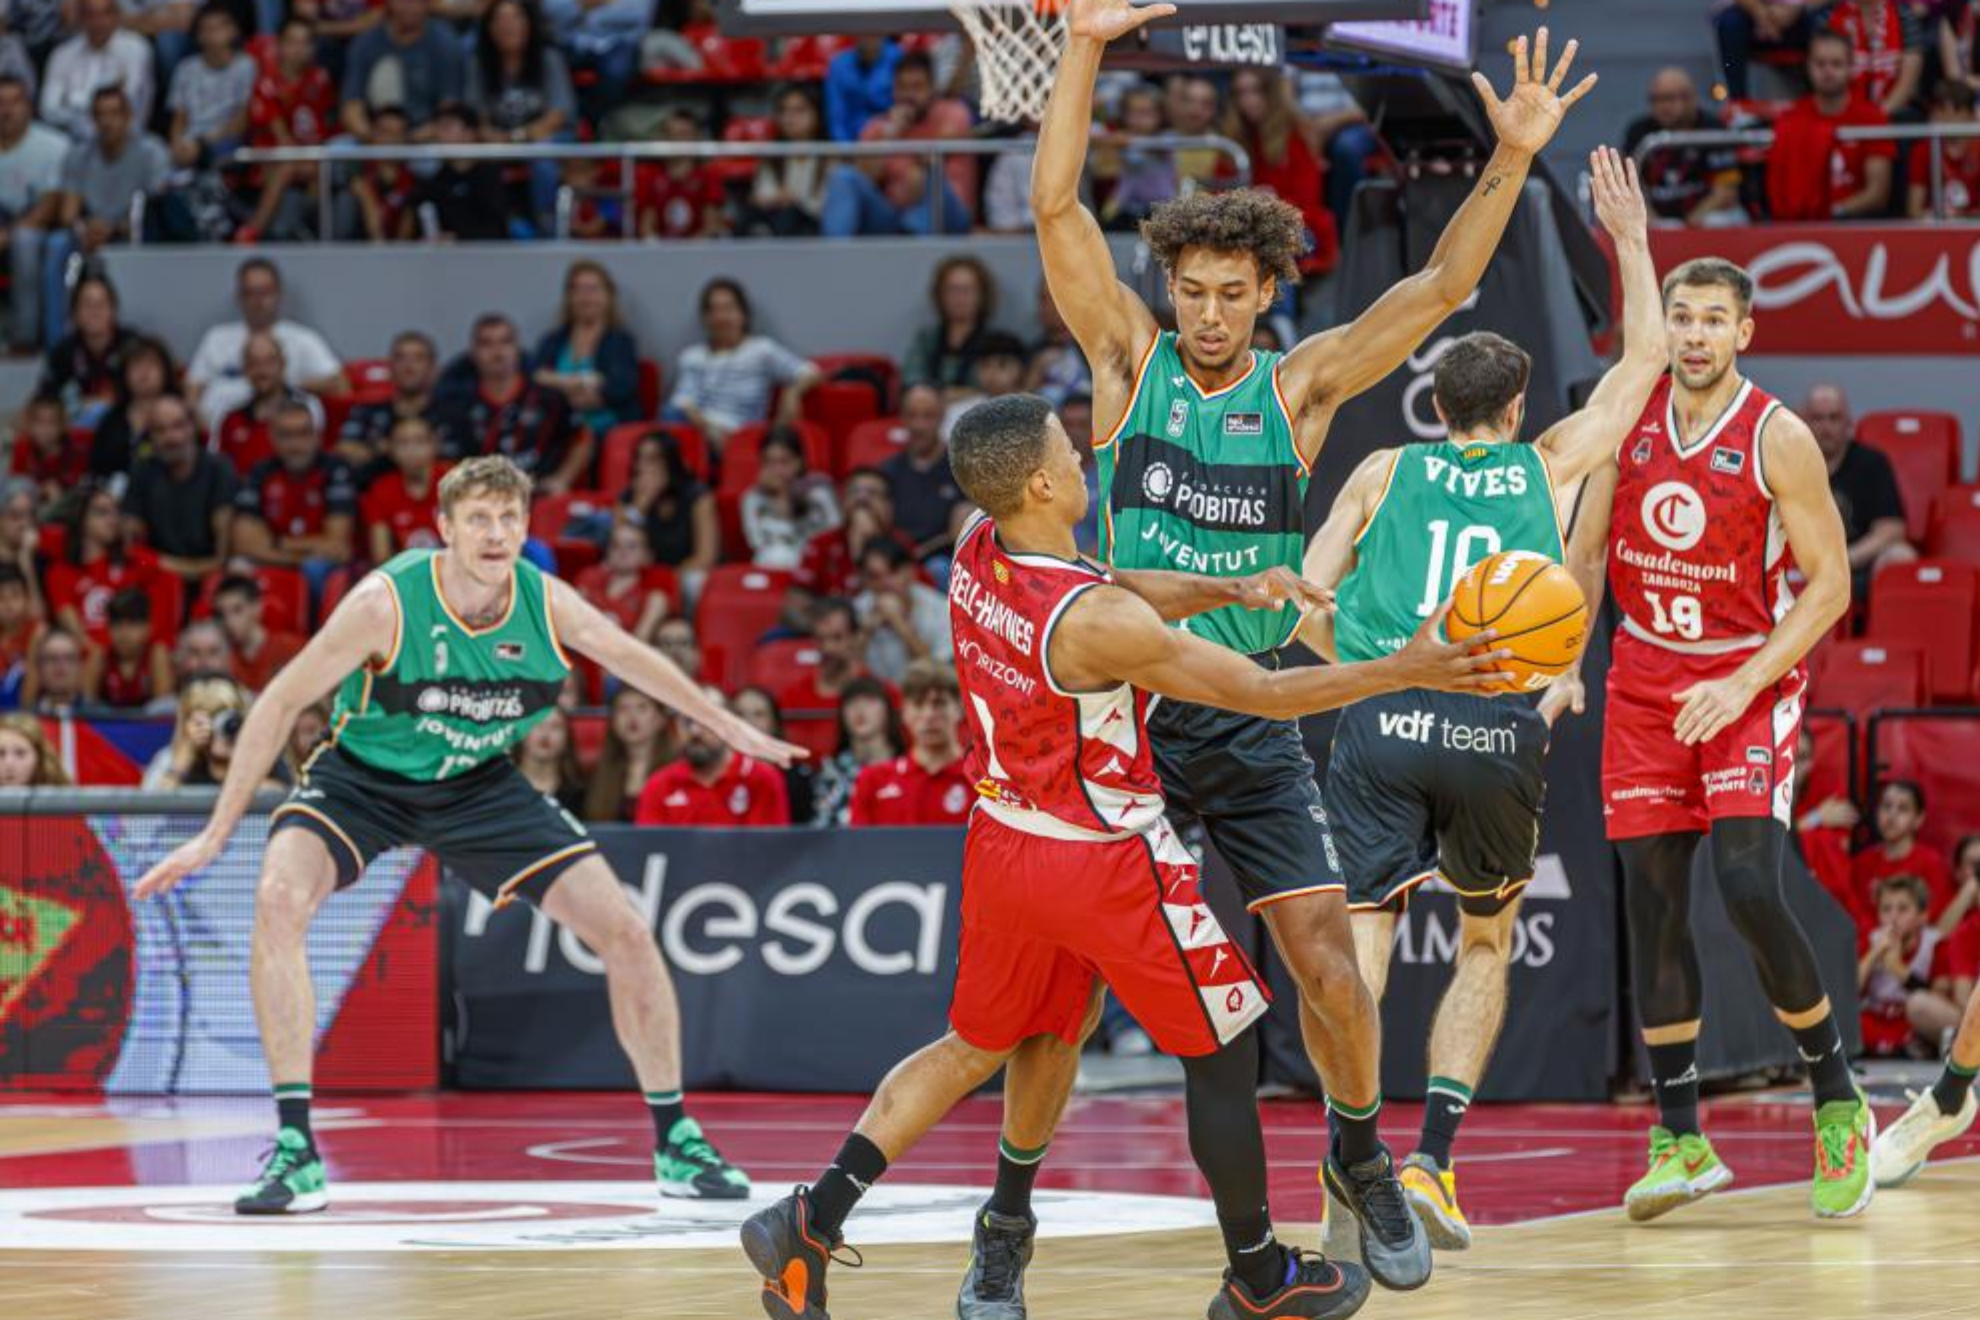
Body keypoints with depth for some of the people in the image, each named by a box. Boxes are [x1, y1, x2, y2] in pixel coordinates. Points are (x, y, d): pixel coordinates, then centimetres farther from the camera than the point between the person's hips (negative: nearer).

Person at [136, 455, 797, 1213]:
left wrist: (732, 730, 19)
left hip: (479, 786, 3)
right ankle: (296, 1154, -28)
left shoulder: (547, 604, -15)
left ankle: (676, 1144, 15)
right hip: (362, 779, -3)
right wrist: (217, 834, -20)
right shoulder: (387, 603, -27)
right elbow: (281, 703, -20)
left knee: (626, 934, -5)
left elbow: (631, 659, 7)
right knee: (279, 899, -32)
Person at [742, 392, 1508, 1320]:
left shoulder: (978, 551, -6)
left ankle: (811, 1224, 11)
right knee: (1222, 1051, 10)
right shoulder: (1093, 620, -27)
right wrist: (1407, 671, -15)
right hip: (1106, 862, -7)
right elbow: (1258, 691, -20)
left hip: (1002, 844, 7)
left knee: (975, 1048, 22)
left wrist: (1227, 589, -3)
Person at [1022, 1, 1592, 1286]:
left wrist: (1513, 161, -16)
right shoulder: (1130, 359, -1)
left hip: (1251, 720, 1)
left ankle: (1362, 1159, 20)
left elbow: (1441, 287, -4)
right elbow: (1056, 208, -10)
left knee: (1328, 963, -4)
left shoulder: (1300, 387, 2)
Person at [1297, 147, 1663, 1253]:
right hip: (1500, 730, 0)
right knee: (1486, 945, 18)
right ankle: (1432, 1165, 7)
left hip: (1385, 721, 0)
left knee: (1362, 936, -2)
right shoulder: (1548, 467, 13)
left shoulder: (1385, 473, 13)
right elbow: (1645, 360, 24)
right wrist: (1632, 240, 33)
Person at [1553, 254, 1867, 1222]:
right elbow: (1585, 555, 10)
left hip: (1749, 681, -4)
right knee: (1652, 903, 1)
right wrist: (1561, 667, -3)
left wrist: (1743, 686, -19)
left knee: (1749, 891, -18)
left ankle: (1839, 1106, 0)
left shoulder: (1778, 440, -13)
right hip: (1644, 680, 5)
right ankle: (1679, 1140, 8)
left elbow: (1829, 584, -11)